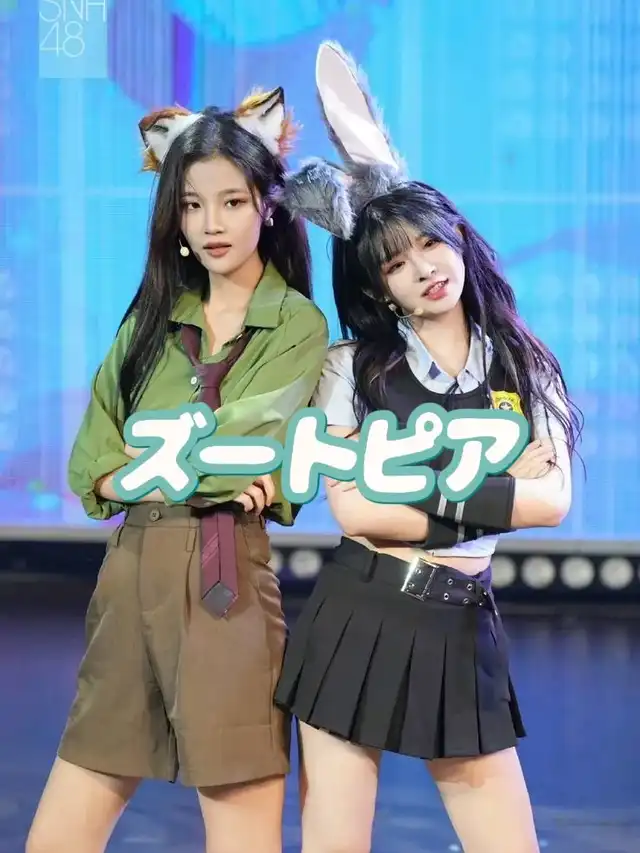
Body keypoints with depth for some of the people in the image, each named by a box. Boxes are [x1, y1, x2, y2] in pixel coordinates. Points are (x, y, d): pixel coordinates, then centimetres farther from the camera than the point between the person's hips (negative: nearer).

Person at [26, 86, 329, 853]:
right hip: (132, 571, 5)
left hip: (227, 580, -4)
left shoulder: (300, 328, 1)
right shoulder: (152, 320, 13)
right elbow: (89, 463, 7)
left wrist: (151, 458, 2)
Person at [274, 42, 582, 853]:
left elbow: (553, 500, -7)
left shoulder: (524, 367, 6)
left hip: (460, 631, 2)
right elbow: (353, 510, -10)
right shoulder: (354, 366, 1)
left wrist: (431, 495, -14)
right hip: (357, 621, -1)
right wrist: (493, 506, -8)